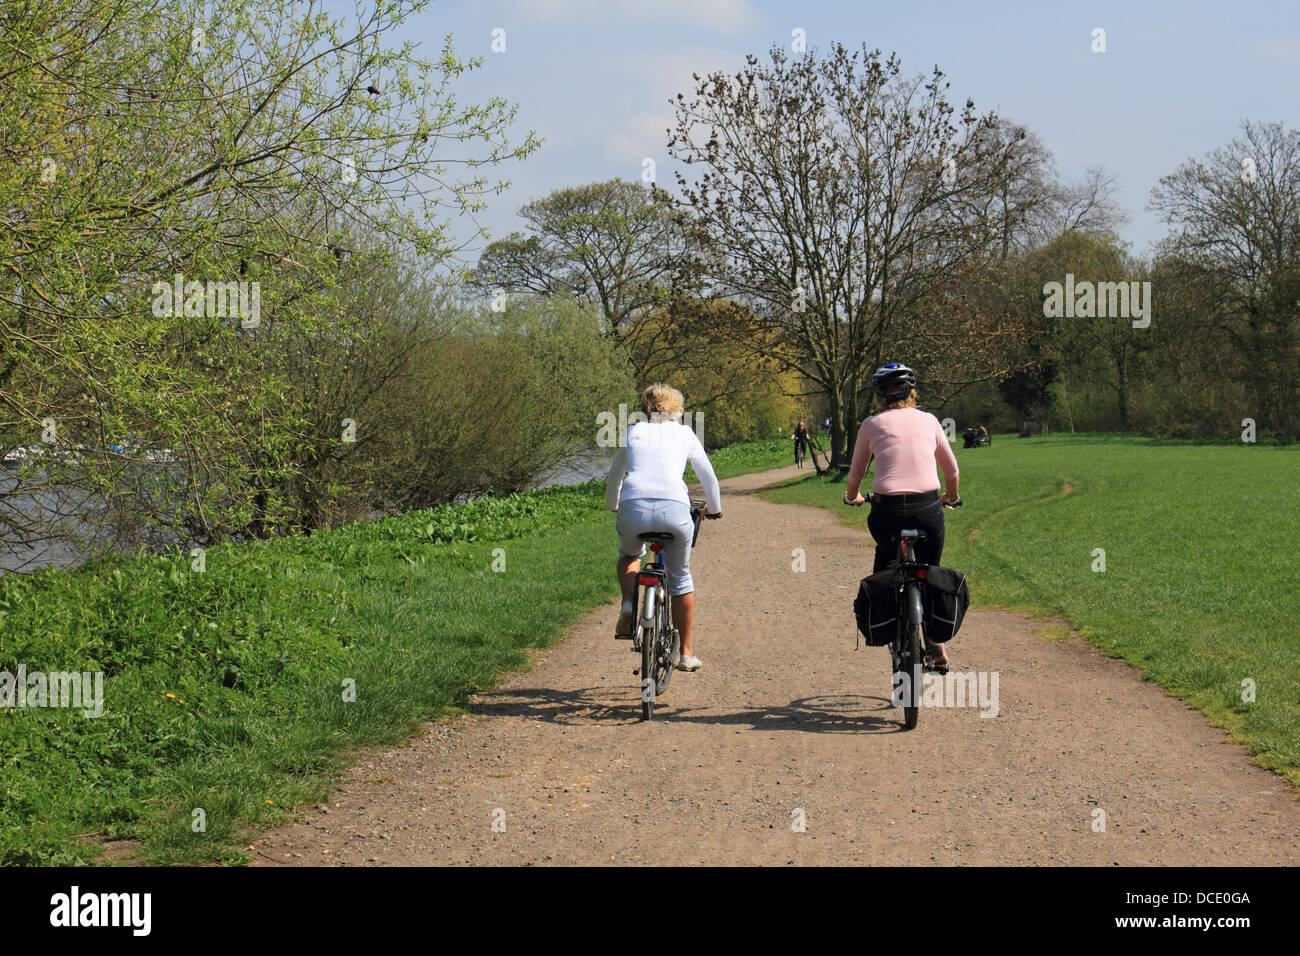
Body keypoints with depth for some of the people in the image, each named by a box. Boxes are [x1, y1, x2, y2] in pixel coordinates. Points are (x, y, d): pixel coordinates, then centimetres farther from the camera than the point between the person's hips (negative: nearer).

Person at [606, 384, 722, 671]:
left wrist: (612, 507, 52)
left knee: (629, 555, 33)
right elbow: (709, 477, 28)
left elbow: (615, 477, 33)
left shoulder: (633, 432, 23)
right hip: (675, 509, -1)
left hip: (634, 508, 1)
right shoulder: (685, 434, 21)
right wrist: (714, 509, 46)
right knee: (680, 577, 20)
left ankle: (627, 608, 6)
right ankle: (686, 652, 22)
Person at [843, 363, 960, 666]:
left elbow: (856, 474, 17)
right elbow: (952, 469, 22)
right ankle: (937, 645, 19)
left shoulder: (871, 424, 9)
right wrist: (951, 497, 42)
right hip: (928, 511, 1)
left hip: (887, 512, -1)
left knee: (886, 551, 32)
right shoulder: (928, 420, 13)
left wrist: (851, 497, 39)